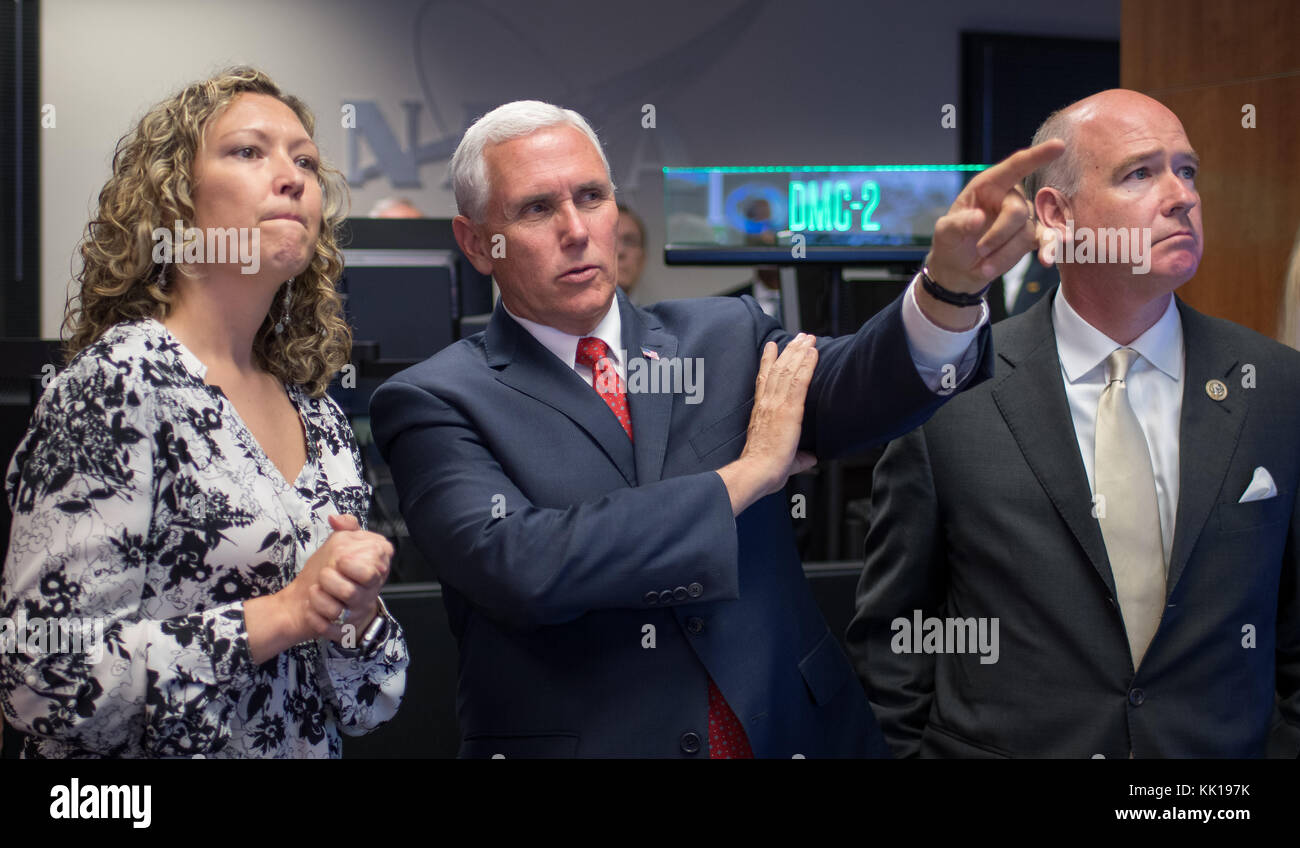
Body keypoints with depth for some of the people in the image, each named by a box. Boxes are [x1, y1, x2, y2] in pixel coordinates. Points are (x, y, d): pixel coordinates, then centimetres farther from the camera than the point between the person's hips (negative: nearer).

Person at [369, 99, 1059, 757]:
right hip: (583, 740, -3)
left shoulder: (724, 336, 4)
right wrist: (744, 476, -15)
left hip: (790, 733, 4)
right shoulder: (433, 403, -7)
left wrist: (953, 281, -33)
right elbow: (518, 566, -23)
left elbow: (851, 388, -13)